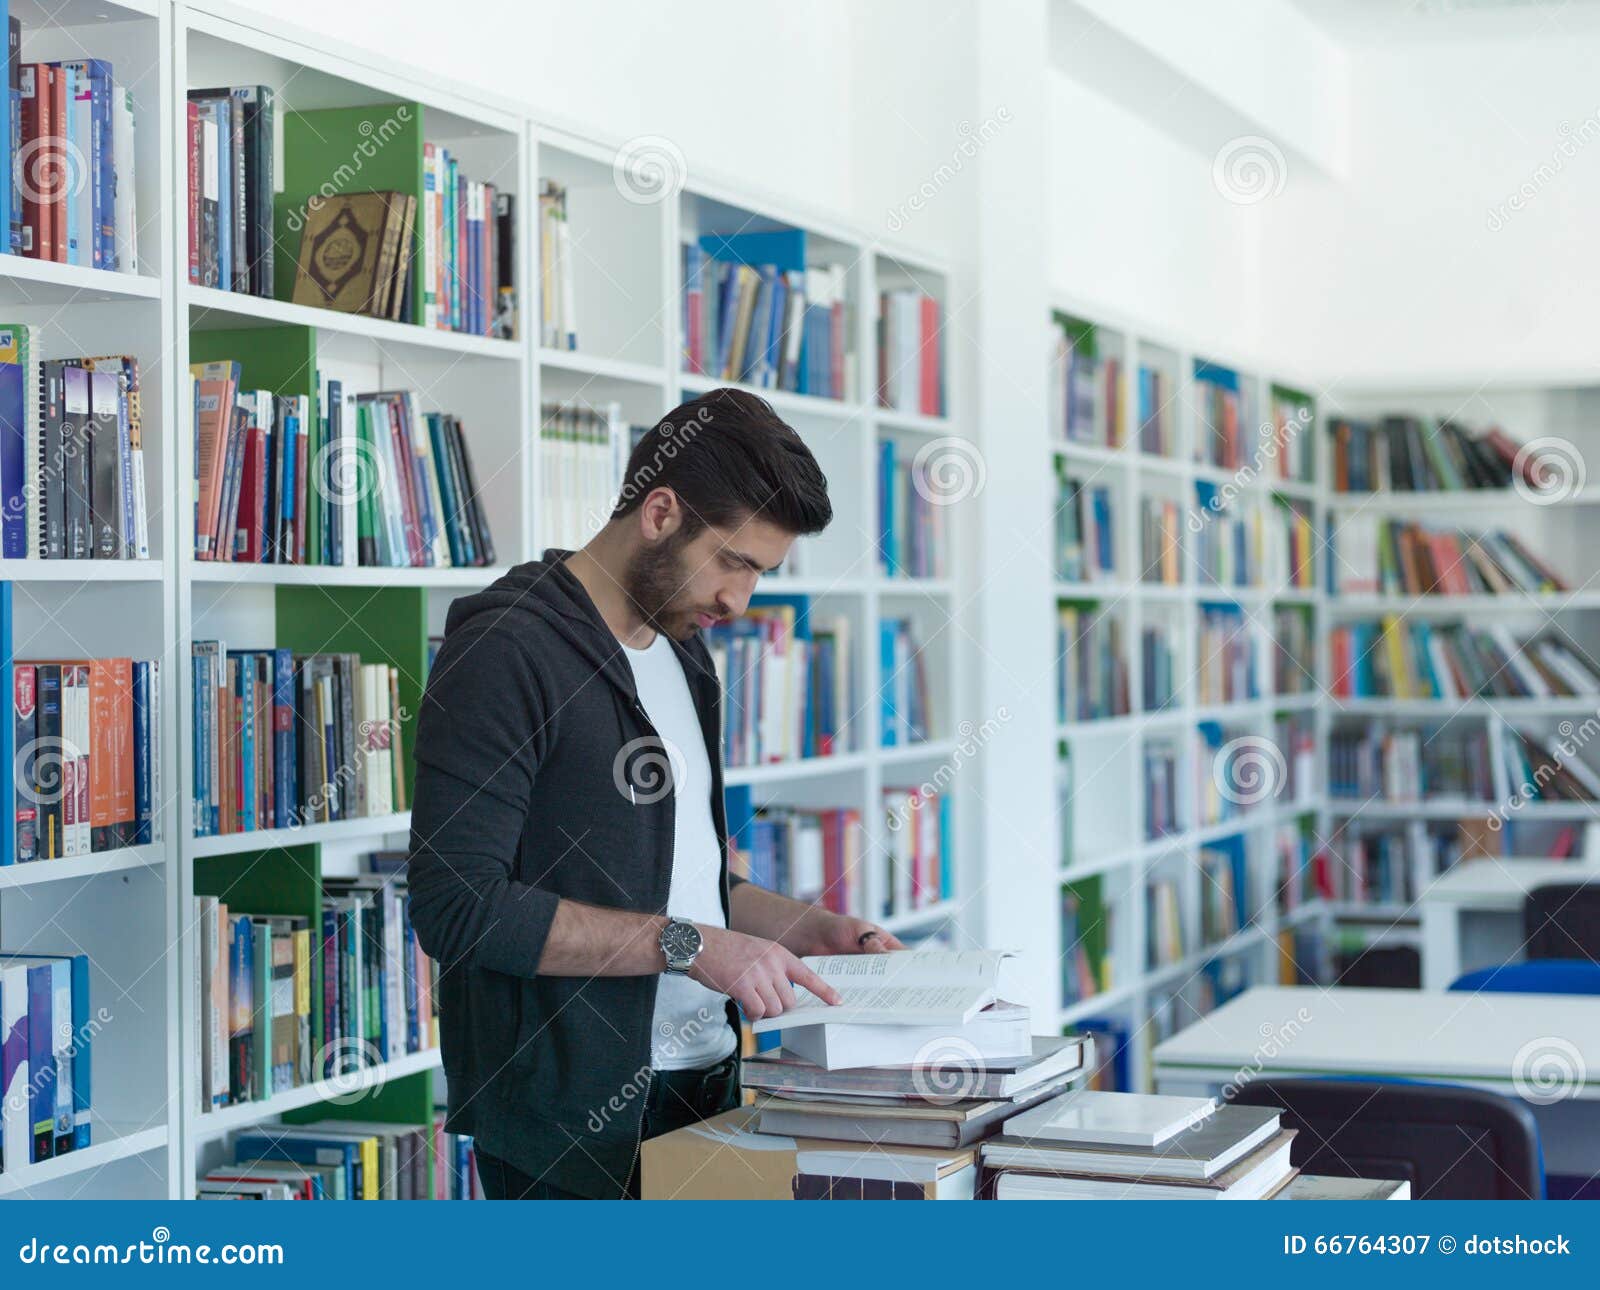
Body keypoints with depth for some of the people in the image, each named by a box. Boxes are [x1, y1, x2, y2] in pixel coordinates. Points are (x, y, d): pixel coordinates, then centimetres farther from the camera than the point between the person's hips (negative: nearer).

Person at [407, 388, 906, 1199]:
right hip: (571, 1115, -8)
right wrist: (687, 944, -21)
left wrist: (805, 928, 10)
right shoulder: (505, 652, -13)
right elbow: (457, 906, -21)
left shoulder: (683, 654, 16)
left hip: (704, 1087, 8)